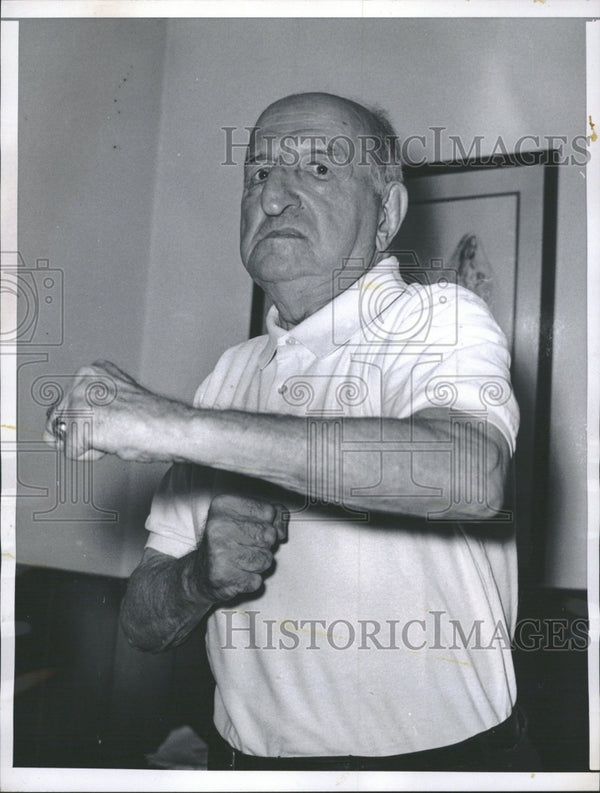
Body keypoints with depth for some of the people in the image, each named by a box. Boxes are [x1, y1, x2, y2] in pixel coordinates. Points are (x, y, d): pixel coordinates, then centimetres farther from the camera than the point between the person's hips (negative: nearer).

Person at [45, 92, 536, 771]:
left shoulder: (436, 318, -10)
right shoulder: (232, 373, 5)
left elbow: (471, 472, -34)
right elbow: (143, 623, 5)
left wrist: (178, 426, -32)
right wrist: (202, 574, -18)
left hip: (435, 749, -4)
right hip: (249, 752, 5)